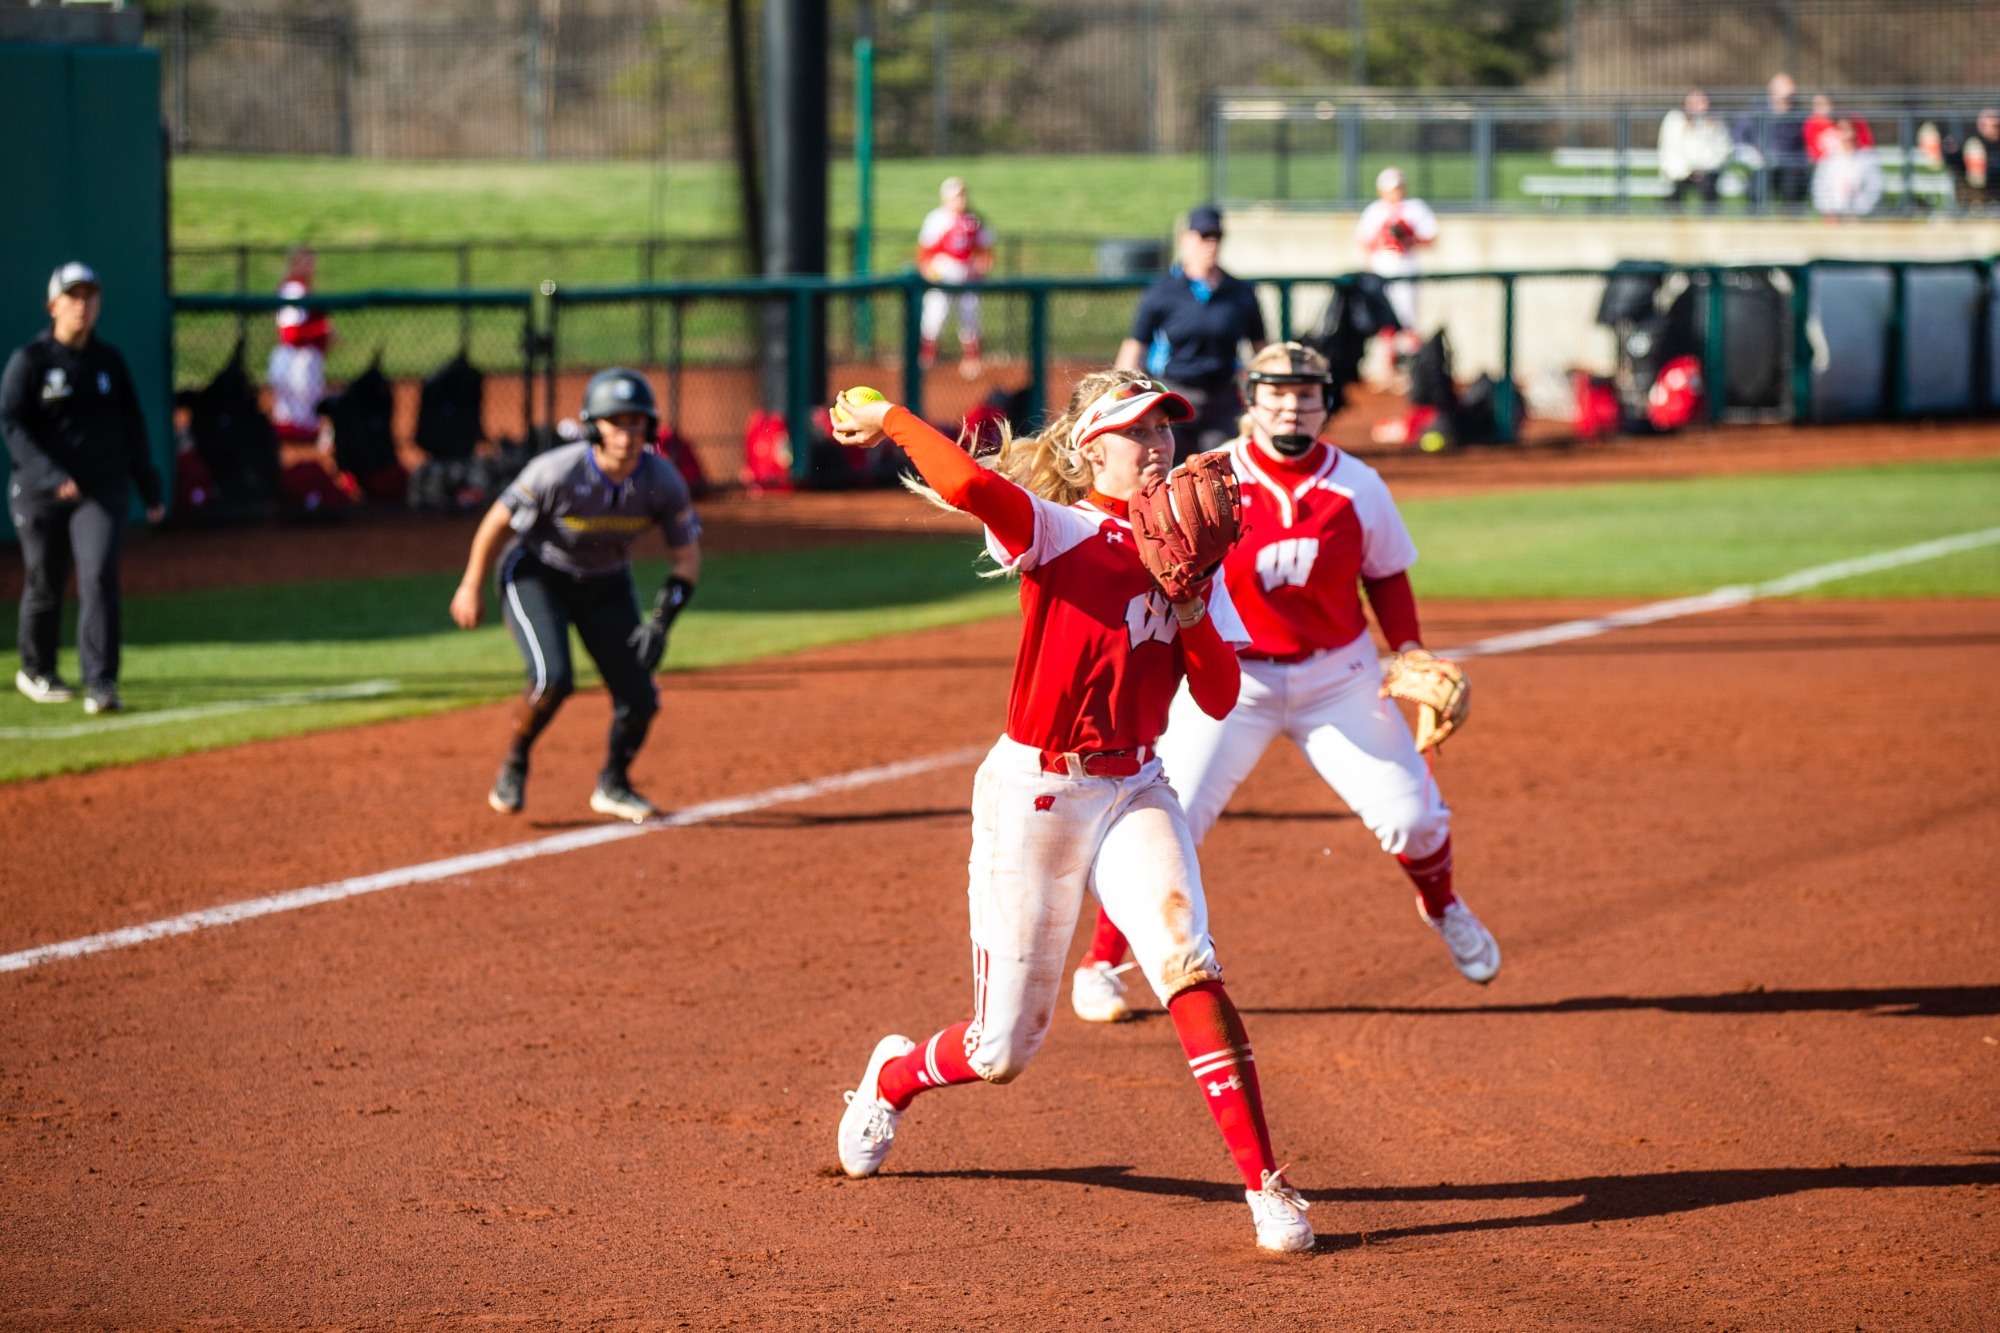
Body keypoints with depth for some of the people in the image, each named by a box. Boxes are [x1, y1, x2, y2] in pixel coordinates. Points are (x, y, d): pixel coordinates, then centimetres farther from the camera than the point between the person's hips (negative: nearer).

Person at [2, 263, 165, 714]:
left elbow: (132, 427, 16)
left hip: (103, 489, 2)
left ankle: (100, 683, -18)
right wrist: (50, 474, -25)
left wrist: (151, 490, 15)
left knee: (99, 576, -15)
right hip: (40, 491, -2)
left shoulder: (109, 360, 9)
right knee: (44, 585, 8)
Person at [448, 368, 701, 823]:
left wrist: (662, 622, -18)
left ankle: (613, 785, 25)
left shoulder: (662, 480, -19)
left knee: (639, 697, -3)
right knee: (553, 679, -26)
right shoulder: (558, 472, -30)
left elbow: (687, 554, -7)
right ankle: (514, 765, 2)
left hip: (606, 585, 4)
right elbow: (498, 519, -15)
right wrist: (471, 588, -7)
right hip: (535, 575, -4)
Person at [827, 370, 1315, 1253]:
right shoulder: (1058, 533, -10)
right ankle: (895, 1075, 42)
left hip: (1135, 792, 4)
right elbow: (969, 487, -33)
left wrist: (1190, 606, -15)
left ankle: (1263, 1183, -23)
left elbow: (1219, 699, -1)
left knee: (1186, 963, -24)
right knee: (1003, 1052, 6)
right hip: (1035, 796, -4)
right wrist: (890, 419, -22)